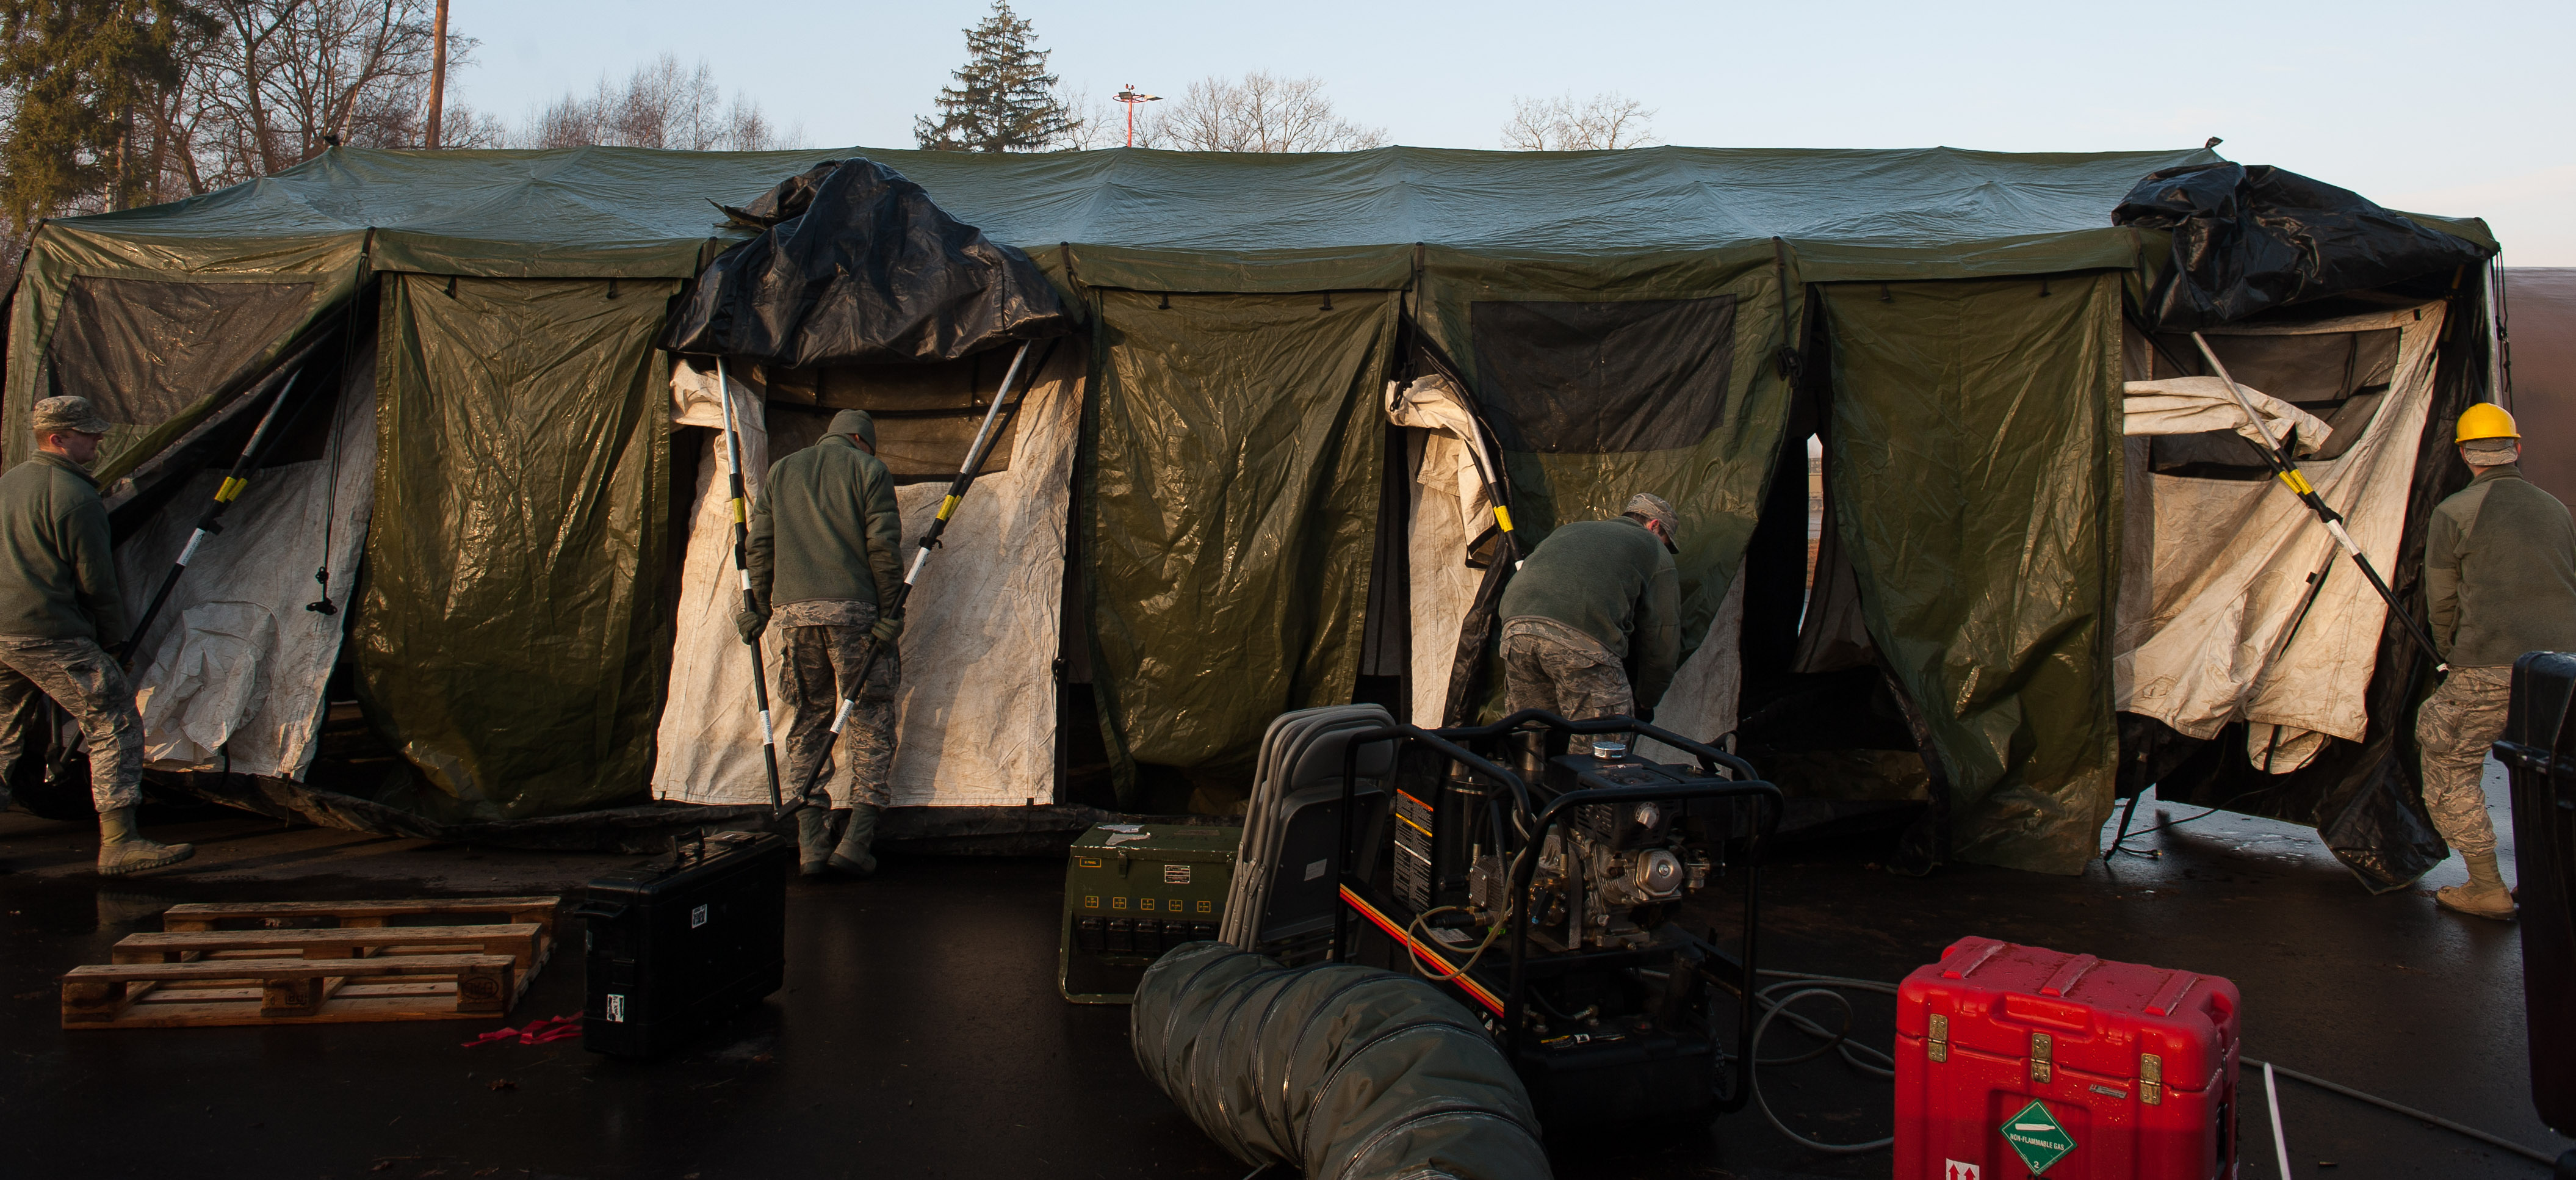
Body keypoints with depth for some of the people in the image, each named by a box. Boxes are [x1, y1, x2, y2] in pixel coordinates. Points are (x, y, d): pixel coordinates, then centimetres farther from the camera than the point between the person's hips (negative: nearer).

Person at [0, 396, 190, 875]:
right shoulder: (76, 497, -11)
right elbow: (96, 582, -10)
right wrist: (114, 640, 2)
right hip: (52, 637, -9)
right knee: (115, 725, -5)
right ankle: (118, 844, -11)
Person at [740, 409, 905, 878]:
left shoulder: (781, 471, 18)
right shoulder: (869, 470, 5)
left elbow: (760, 544, 13)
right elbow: (883, 546, -4)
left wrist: (758, 607, 17)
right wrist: (891, 611, -2)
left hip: (794, 611, 4)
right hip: (853, 609, -4)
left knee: (808, 722, 10)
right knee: (870, 721, 2)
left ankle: (810, 845, 5)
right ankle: (856, 841, -5)